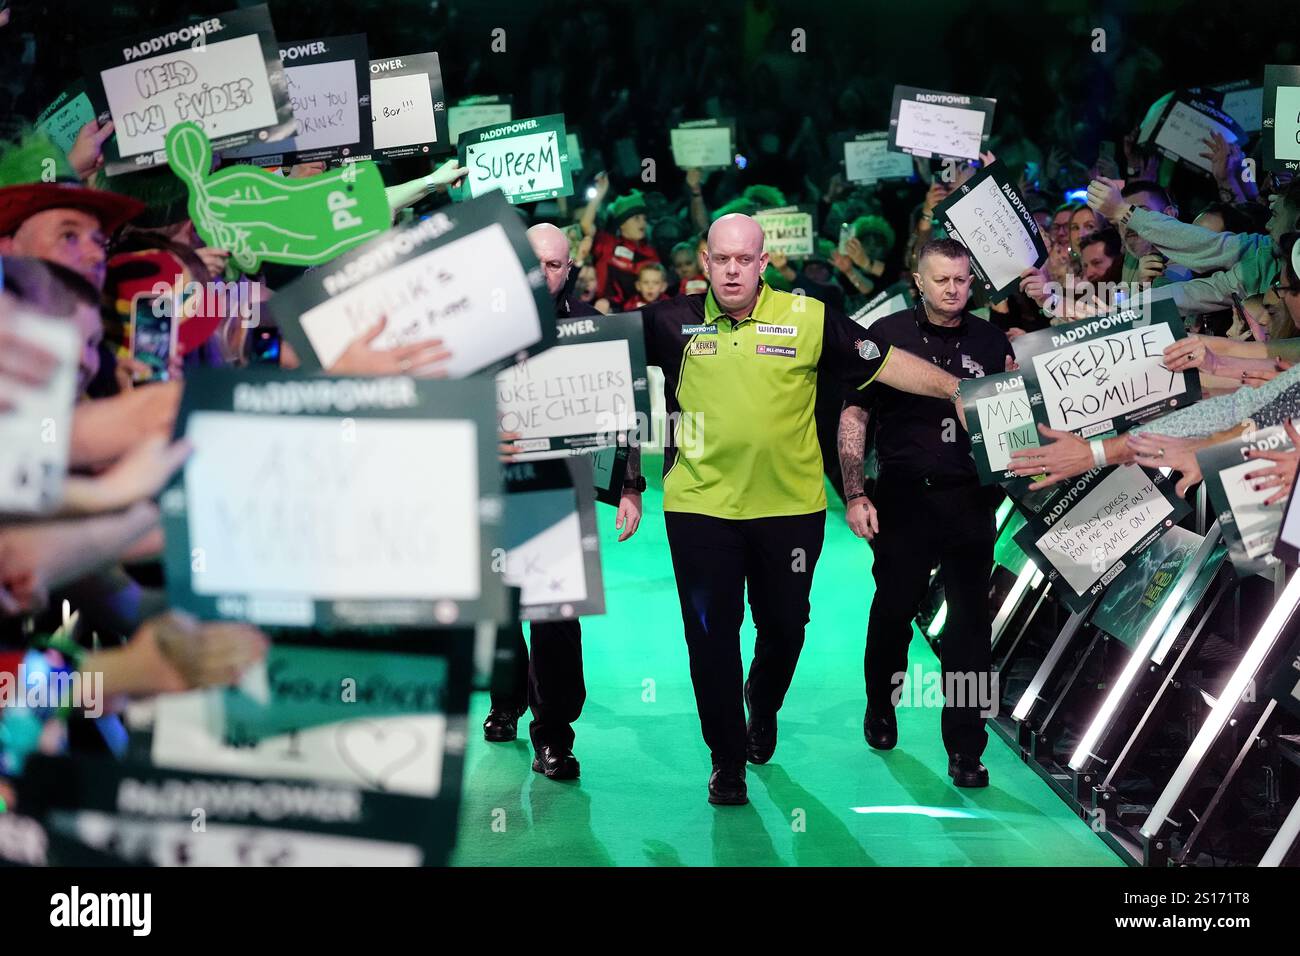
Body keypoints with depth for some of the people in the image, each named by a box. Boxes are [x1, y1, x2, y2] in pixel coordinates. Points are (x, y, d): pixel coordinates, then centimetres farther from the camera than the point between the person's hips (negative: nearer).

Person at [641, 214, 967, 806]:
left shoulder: (809, 319, -3)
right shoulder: (674, 322, -1)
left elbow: (886, 364, 1)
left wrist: (956, 390, -1)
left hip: (790, 506, 1)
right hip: (700, 507, 0)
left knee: (784, 625, 15)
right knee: (711, 636, 4)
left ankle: (763, 705, 48)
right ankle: (727, 758, 21)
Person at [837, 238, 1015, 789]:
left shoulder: (991, 341, 7)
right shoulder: (887, 335, -1)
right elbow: (853, 417, 0)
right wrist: (854, 496, -6)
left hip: (971, 499, 2)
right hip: (904, 496, -1)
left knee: (970, 619, 0)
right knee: (894, 608, 9)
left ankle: (965, 748, 7)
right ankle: (880, 703, 36)